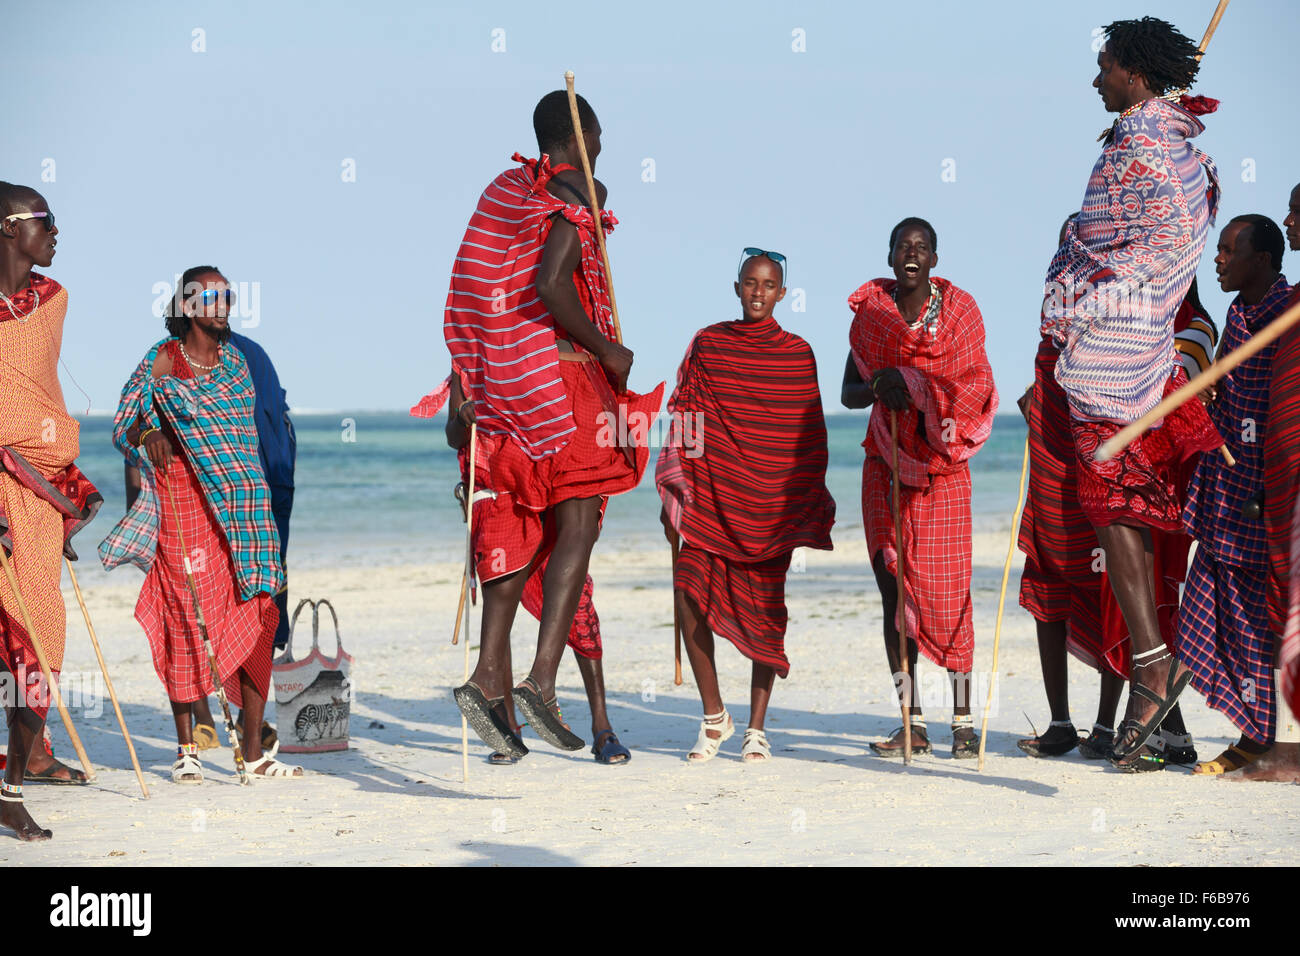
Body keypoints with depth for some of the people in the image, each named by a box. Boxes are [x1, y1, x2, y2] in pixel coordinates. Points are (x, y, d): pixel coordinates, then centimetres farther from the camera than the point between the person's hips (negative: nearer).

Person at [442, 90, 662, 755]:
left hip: (502, 383, 8)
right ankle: (541, 680, -17)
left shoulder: (510, 188, 15)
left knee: (520, 527, 11)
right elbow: (550, 284, -22)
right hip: (560, 374, -8)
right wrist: (607, 350, -14)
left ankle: (488, 678, 3)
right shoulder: (573, 198, -9)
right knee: (577, 526, -7)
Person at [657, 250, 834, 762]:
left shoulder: (797, 354, 6)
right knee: (690, 592, -13)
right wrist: (673, 493, 0)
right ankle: (714, 716, 4)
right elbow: (682, 420, 7)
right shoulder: (707, 344, 7)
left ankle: (756, 728, 12)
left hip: (771, 502, 0)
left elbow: (811, 437, 9)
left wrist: (810, 508, 6)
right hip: (710, 494, 0)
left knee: (764, 610, 0)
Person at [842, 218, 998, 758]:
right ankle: (912, 723, 3)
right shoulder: (871, 313, 4)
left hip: (942, 468, -2)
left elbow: (972, 390, -4)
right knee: (894, 591, -2)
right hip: (886, 466, 2)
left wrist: (909, 383, -18)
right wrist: (879, 386, -17)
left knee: (948, 589, -7)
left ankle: (963, 718, -1)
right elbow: (848, 394, 5)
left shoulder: (958, 313, 0)